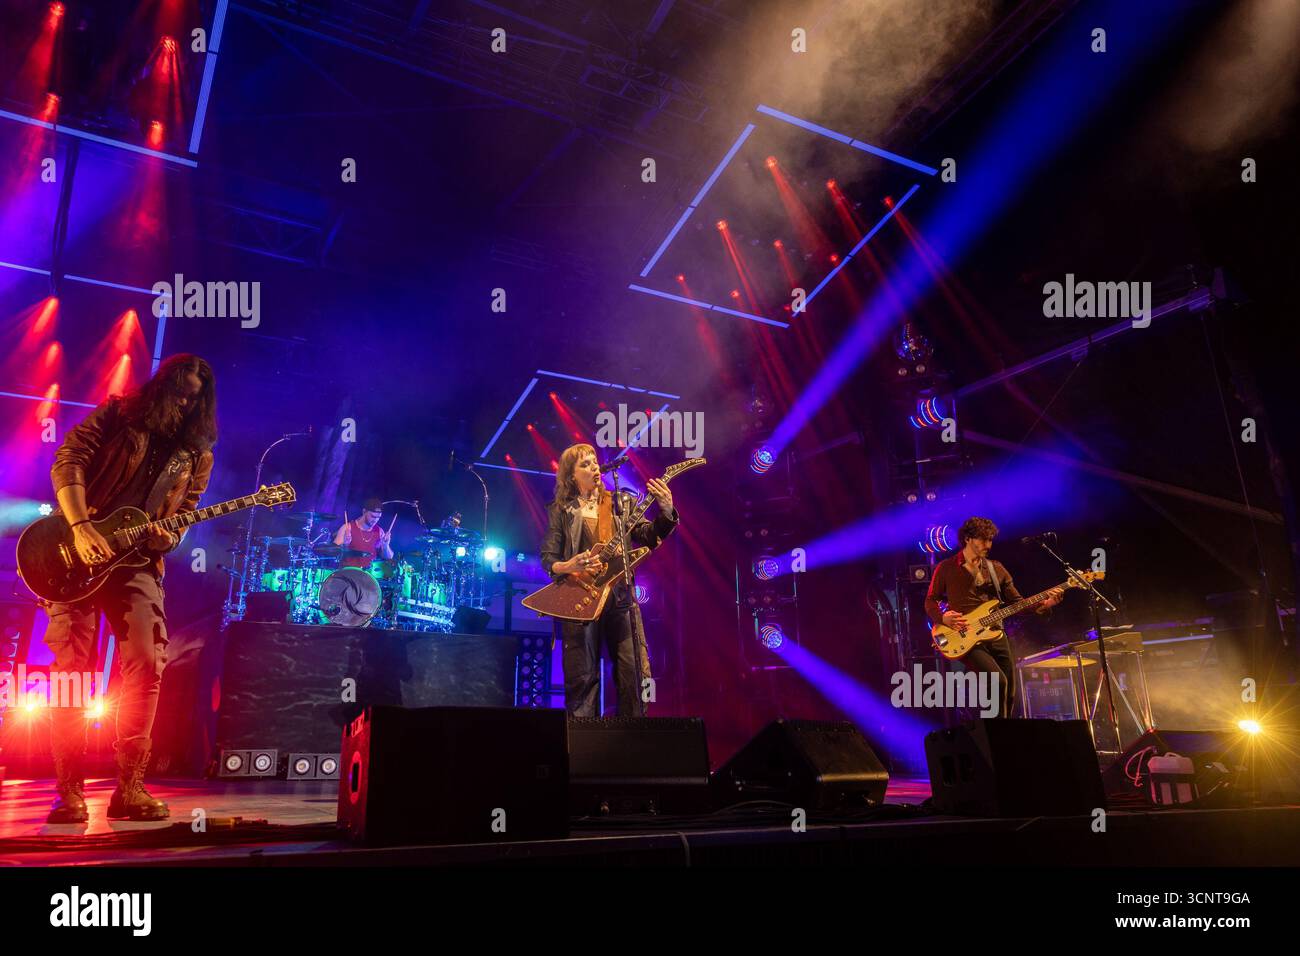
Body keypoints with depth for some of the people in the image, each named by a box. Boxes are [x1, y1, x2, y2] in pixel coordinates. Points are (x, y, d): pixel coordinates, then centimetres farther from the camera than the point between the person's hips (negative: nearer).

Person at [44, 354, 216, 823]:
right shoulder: (117, 415, 3)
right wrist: (80, 528, -20)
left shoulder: (196, 455, 11)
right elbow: (69, 461, -8)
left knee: (146, 665, -10)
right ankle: (70, 792, 3)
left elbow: (183, 516, 10)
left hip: (136, 560, 2)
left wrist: (168, 537, -14)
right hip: (76, 554, -2)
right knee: (70, 667, -4)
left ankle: (130, 786, 0)